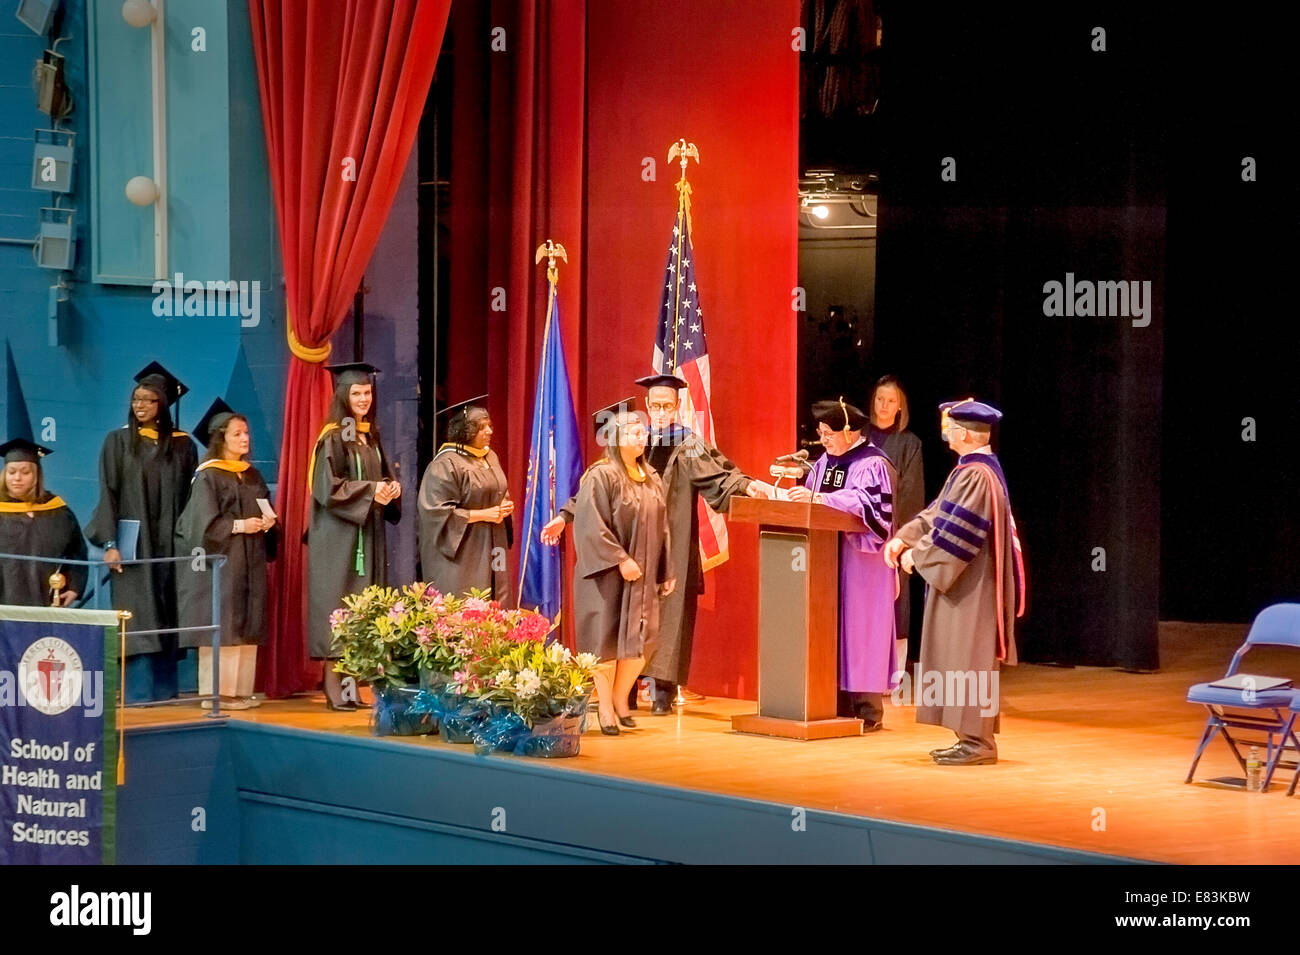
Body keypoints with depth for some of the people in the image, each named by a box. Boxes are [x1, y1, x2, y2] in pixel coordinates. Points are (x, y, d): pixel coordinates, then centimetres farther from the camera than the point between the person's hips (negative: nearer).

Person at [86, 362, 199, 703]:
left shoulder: (182, 445, 7)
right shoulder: (118, 442, 2)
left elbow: (191, 496, 8)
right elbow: (108, 494, -2)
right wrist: (110, 543, -12)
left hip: (169, 544, 2)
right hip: (132, 543, -2)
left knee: (166, 616, 3)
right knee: (137, 617, -7)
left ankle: (164, 689, 7)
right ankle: (138, 691, -7)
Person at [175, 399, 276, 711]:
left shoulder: (253, 476, 15)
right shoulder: (208, 476, -7)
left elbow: (267, 512, 21)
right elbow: (204, 523, -13)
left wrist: (268, 522, -1)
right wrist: (239, 525, -17)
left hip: (250, 564, 7)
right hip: (220, 563, -7)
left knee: (247, 627, 5)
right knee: (221, 627, -9)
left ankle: (241, 689, 9)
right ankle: (215, 692, -6)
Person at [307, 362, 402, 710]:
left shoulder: (370, 436, 13)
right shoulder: (333, 438, -9)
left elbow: (385, 474, 22)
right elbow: (327, 487, -15)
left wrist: (392, 488, 0)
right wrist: (371, 491, -19)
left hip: (367, 534, 7)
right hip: (339, 537, -7)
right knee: (339, 606, -8)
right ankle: (336, 689, -6)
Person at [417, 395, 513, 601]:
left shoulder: (490, 457, 12)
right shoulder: (446, 464, -13)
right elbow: (438, 511, -17)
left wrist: (504, 507, 2)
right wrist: (483, 514, -16)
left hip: (489, 550, 8)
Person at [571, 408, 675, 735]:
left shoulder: (651, 479, 12)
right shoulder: (602, 476, -11)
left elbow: (661, 528, 16)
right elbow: (592, 525, -18)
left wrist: (666, 572, 12)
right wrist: (620, 560, -22)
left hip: (642, 574, 7)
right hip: (608, 574, -7)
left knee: (642, 638, 3)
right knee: (607, 638, -1)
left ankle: (619, 697, 21)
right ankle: (605, 708, 9)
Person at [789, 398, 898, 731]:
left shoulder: (873, 464, -9)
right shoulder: (827, 461, 14)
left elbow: (865, 501, -22)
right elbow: (811, 492, 17)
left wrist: (818, 498, -28)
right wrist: (800, 493, -6)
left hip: (862, 563, -7)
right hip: (830, 556, 7)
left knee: (859, 626, -6)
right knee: (832, 626, 5)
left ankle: (868, 709, -2)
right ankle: (841, 703, 10)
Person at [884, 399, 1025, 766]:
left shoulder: (975, 476, -20)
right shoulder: (979, 468, 13)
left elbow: (955, 532, -21)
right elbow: (940, 512, 15)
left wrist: (917, 554, -10)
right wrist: (904, 537, 4)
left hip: (972, 587, -10)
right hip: (967, 582, 10)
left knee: (969, 661, -6)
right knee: (963, 659, 13)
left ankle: (978, 742, -4)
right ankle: (974, 737, 17)